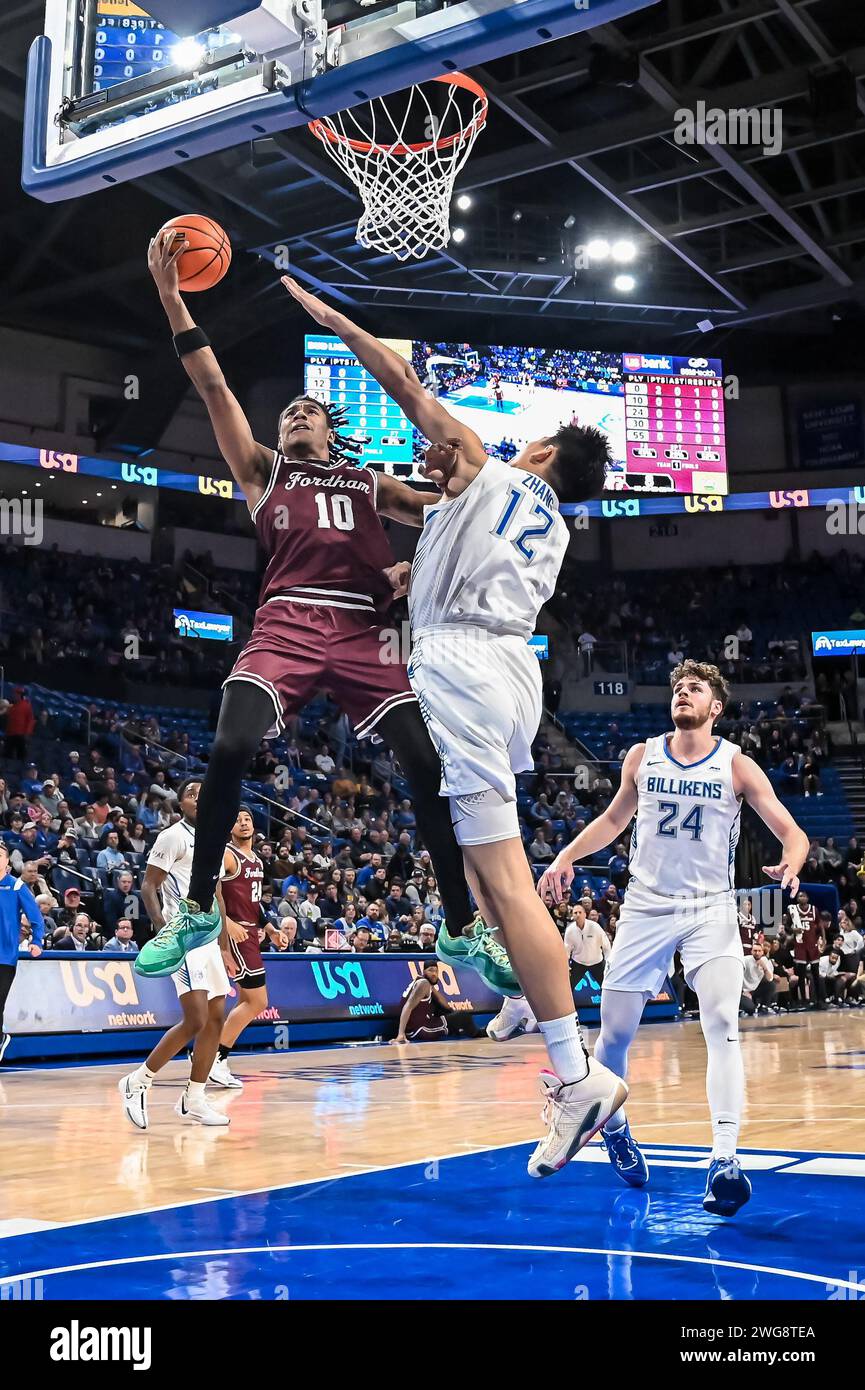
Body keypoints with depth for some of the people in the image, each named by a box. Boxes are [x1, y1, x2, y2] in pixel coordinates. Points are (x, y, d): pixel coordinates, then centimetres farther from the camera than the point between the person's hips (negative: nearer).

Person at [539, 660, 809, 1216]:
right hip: (647, 905, 2)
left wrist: (791, 864, -31)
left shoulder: (737, 765, -6)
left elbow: (792, 831, -8)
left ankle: (725, 1159, -16)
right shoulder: (642, 757, 2)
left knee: (723, 1025, -18)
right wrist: (567, 856, 6)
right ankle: (613, 1123, 33)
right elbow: (614, 819, 18)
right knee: (616, 1030, 5)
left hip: (712, 909, -2)